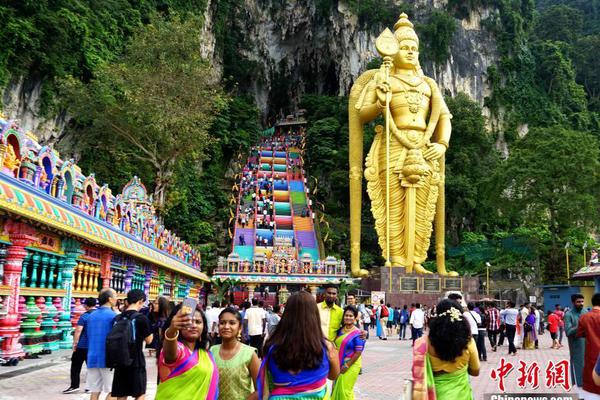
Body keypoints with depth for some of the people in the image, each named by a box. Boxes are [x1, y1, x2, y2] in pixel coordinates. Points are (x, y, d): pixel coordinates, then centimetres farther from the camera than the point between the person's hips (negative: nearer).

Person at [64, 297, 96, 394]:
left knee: (76, 366, 7)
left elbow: (78, 331, -15)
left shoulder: (84, 316, -11)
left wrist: (75, 344, -8)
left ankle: (74, 385, 8)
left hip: (82, 346, -5)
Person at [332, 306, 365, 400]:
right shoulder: (340, 330, 5)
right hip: (339, 364, 6)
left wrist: (347, 365, -15)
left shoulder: (357, 333, -13)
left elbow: (358, 352, -15)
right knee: (337, 388, 13)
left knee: (345, 390, -1)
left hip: (351, 365, -6)